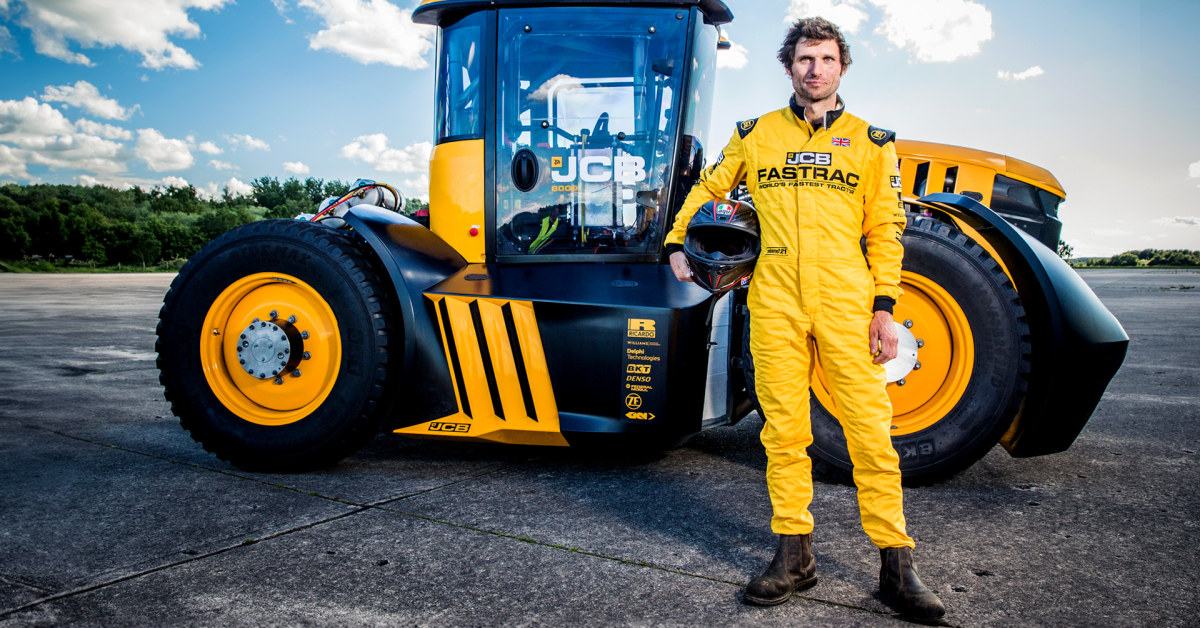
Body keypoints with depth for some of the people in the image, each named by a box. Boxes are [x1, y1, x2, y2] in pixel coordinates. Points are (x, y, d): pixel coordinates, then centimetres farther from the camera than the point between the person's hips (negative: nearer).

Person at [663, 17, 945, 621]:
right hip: (774, 302, 1)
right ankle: (794, 555, 15)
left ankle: (896, 566, 6)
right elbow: (708, 187, 25)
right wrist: (678, 243, 14)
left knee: (869, 428, -3)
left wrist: (883, 307, -1)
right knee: (784, 429, 3)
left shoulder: (869, 142, 11)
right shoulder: (755, 134, 13)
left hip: (846, 302, -1)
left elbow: (886, 229, 7)